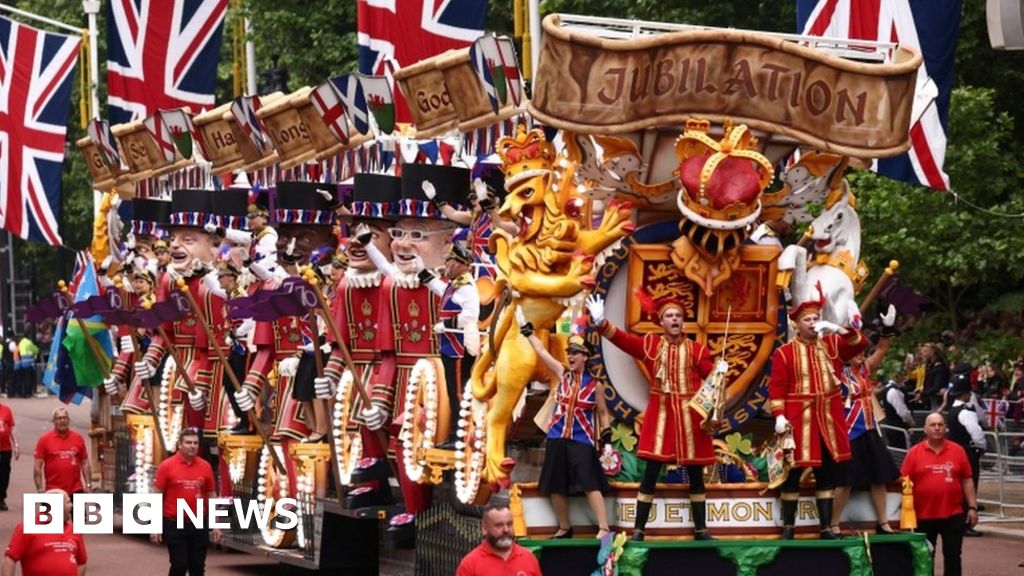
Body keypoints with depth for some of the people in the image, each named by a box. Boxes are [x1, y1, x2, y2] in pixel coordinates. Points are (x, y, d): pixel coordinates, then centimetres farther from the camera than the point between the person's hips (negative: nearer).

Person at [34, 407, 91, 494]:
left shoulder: (78, 438, 7)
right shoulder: (44, 440, 0)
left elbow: (85, 463, 11)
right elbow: (38, 467, -2)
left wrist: (88, 485, 5)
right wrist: (40, 489, -7)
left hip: (75, 490, 2)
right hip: (53, 491, -2)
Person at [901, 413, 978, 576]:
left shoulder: (957, 450, 2)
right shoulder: (914, 453, -2)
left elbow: (967, 481, 6)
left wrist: (972, 507, 2)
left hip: (953, 515, 1)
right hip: (923, 516, -1)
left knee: (953, 557, 6)